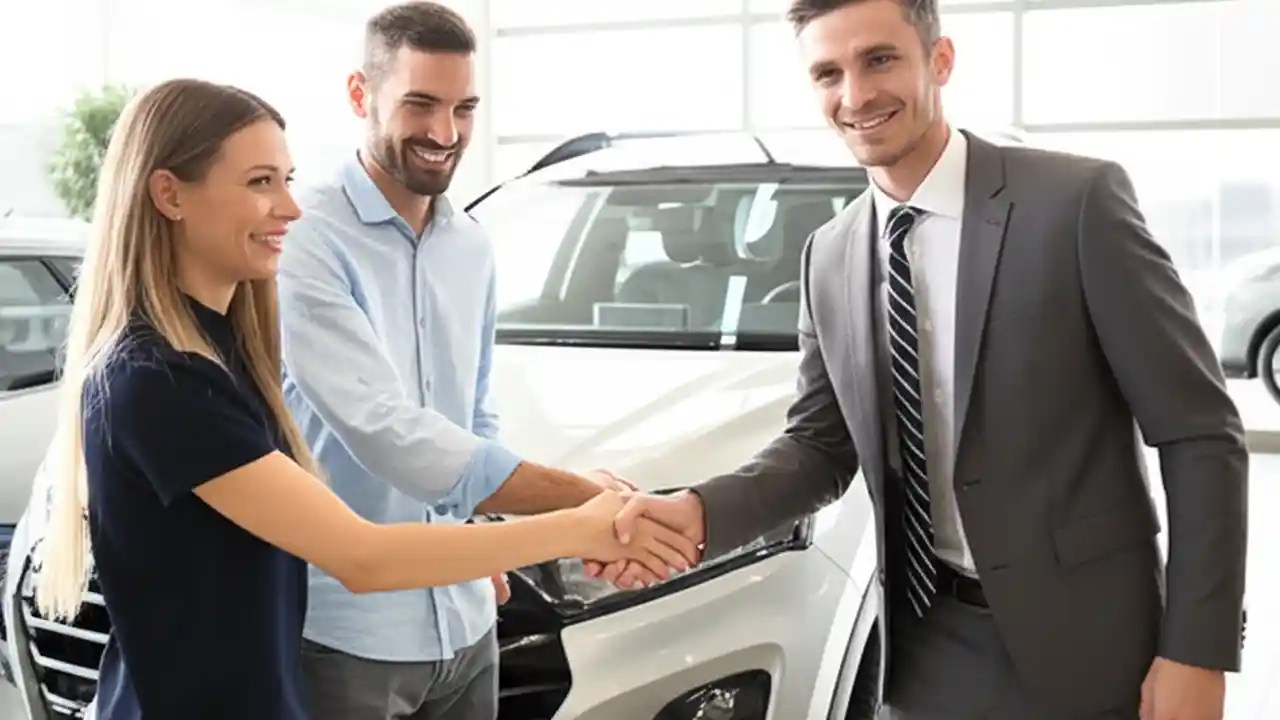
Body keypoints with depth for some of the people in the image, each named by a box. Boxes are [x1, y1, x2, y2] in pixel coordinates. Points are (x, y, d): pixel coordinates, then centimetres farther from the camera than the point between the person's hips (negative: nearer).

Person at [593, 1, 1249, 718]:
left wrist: (1197, 650, -13)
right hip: (928, 648, 5)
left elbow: (1201, 433, -10)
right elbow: (822, 445, 8)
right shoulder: (830, 257, 4)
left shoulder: (1078, 201, -11)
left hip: (1081, 644, -4)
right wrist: (701, 511, -11)